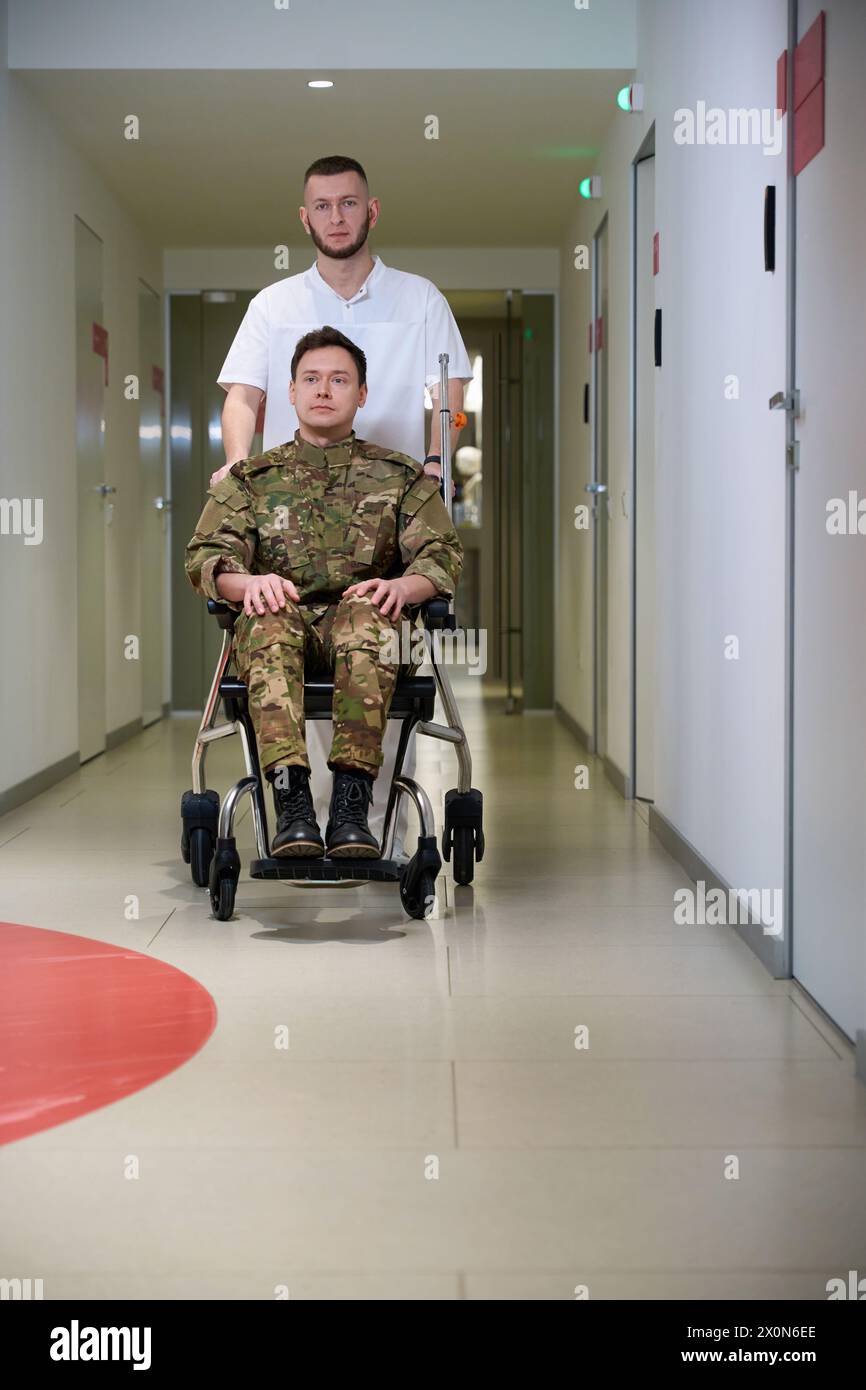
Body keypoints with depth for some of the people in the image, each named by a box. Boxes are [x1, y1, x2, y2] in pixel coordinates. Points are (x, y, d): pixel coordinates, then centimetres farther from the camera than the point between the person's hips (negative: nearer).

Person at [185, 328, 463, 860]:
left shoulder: (400, 476, 20)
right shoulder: (251, 477, 20)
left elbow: (443, 555, 7)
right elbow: (205, 556, 7)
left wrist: (402, 586, -17)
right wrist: (248, 581, -18)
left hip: (361, 620, 0)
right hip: (283, 622, 1)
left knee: (367, 616, -38)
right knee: (269, 619, -37)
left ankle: (352, 804, -45)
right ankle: (292, 804, -47)